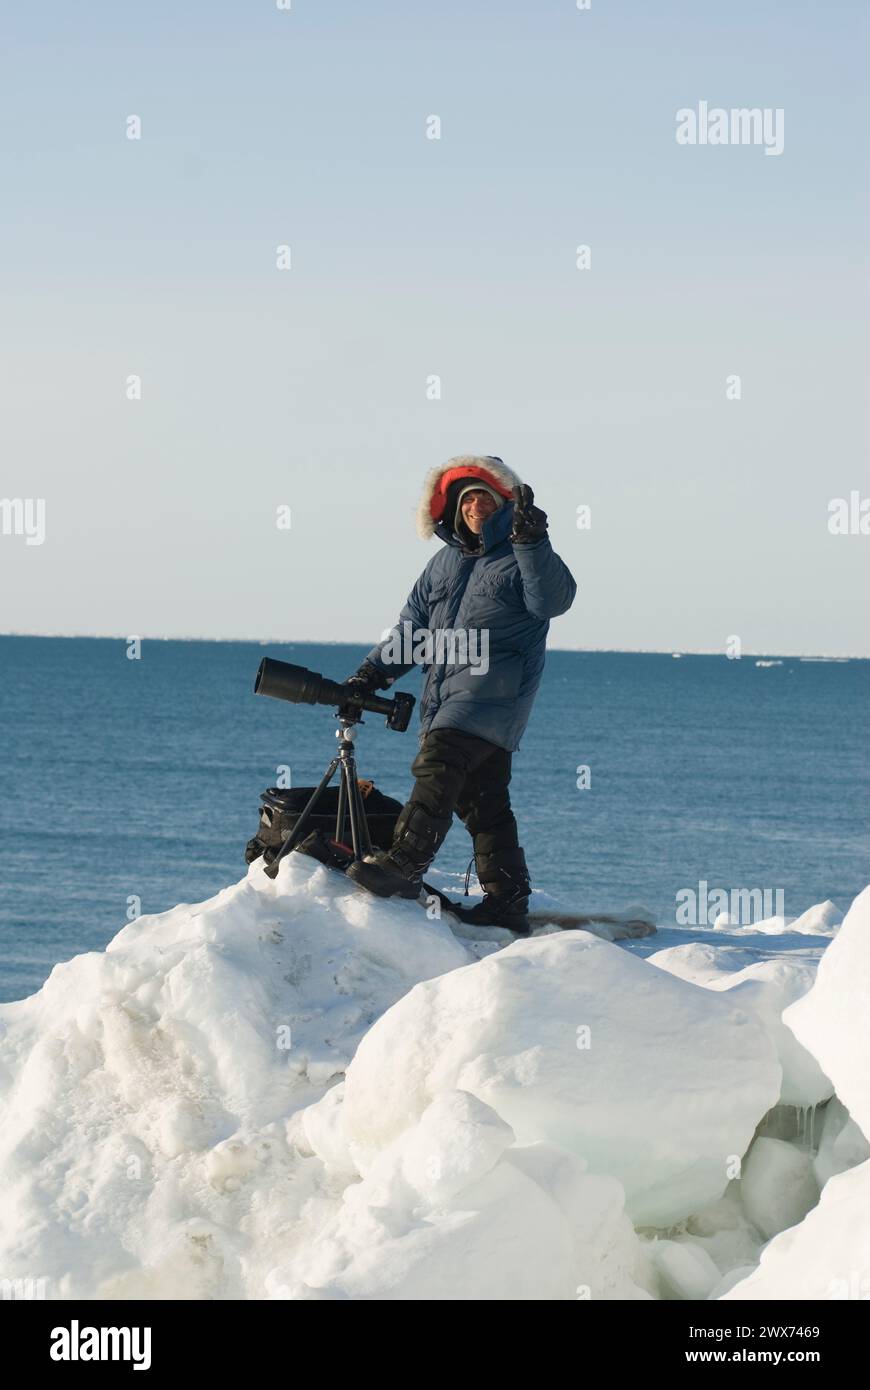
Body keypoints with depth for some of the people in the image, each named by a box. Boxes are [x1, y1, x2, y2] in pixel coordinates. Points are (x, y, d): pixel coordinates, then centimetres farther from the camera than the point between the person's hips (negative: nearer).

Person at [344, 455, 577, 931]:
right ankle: (507, 901, 7)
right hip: (444, 693, 7)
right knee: (482, 800, 5)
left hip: (495, 691, -7)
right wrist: (373, 672, 15)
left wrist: (530, 540, -28)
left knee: (438, 765, -24)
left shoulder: (521, 557, 2)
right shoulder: (445, 561, 22)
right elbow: (412, 624, 26)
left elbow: (553, 600, -17)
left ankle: (403, 865, -31)